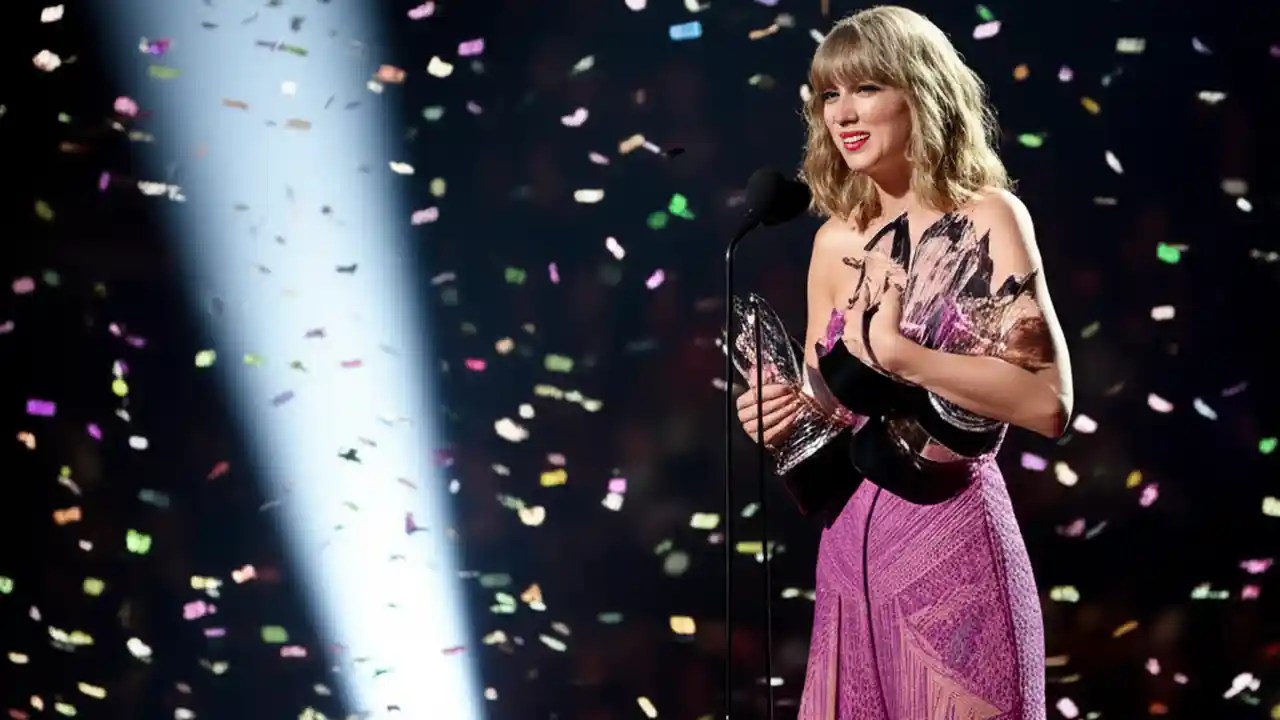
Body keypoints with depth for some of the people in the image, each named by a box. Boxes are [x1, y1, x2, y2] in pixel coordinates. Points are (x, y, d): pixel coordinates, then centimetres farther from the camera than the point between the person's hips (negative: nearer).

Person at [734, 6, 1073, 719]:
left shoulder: (988, 218, -8)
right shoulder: (837, 240, 7)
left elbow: (1049, 404, -17)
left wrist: (895, 351, -19)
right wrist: (784, 418, -3)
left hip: (951, 539, -5)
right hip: (852, 539, 5)